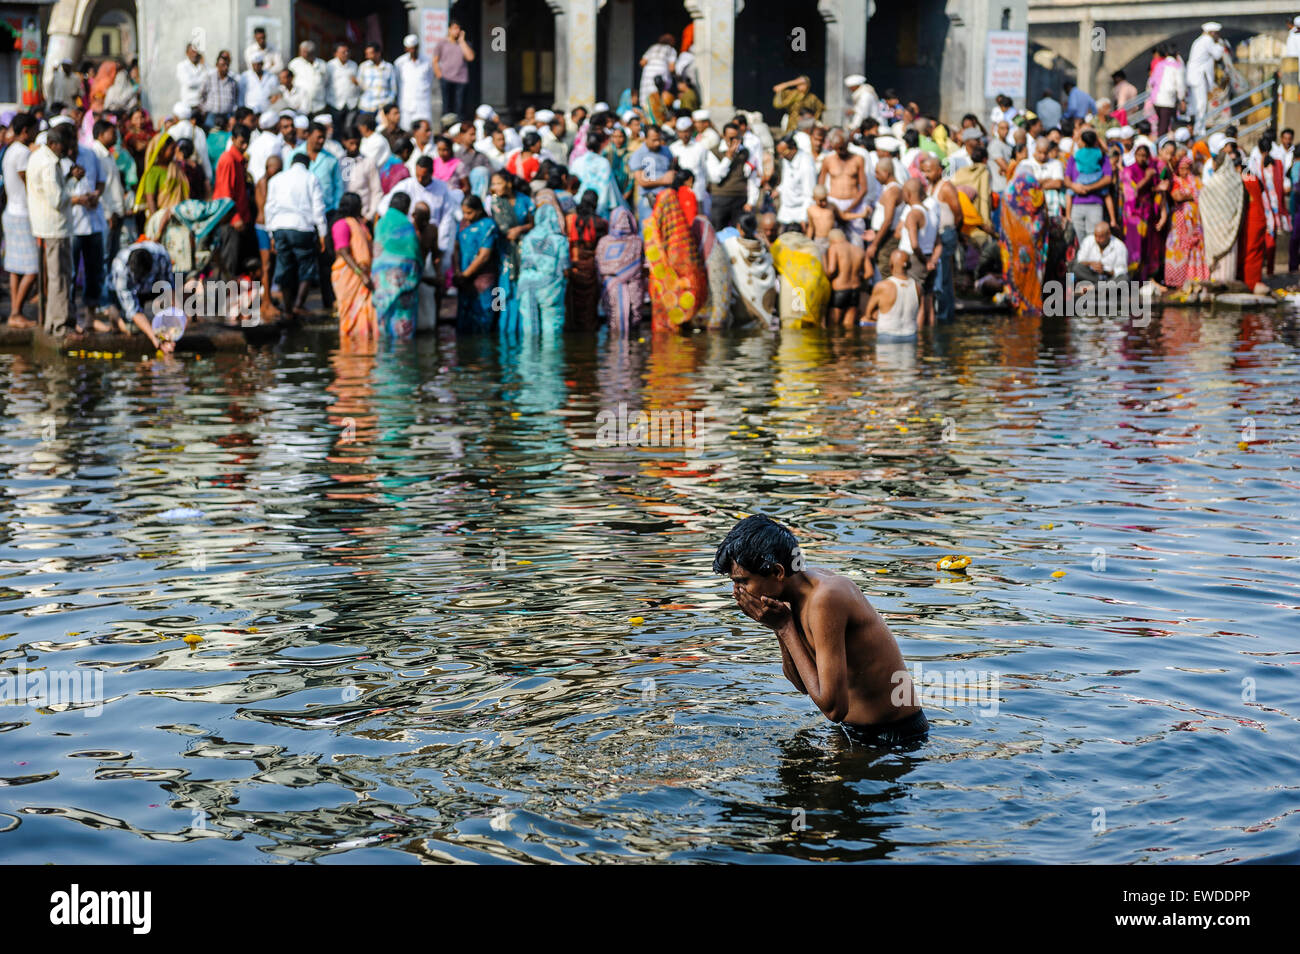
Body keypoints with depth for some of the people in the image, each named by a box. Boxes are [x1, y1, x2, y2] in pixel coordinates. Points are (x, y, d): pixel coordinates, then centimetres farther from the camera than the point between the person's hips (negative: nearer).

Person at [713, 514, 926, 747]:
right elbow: (803, 685, 10)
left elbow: (833, 707, -28)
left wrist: (785, 628, -22)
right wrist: (779, 629, -7)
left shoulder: (825, 599, -26)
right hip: (850, 729, 9)